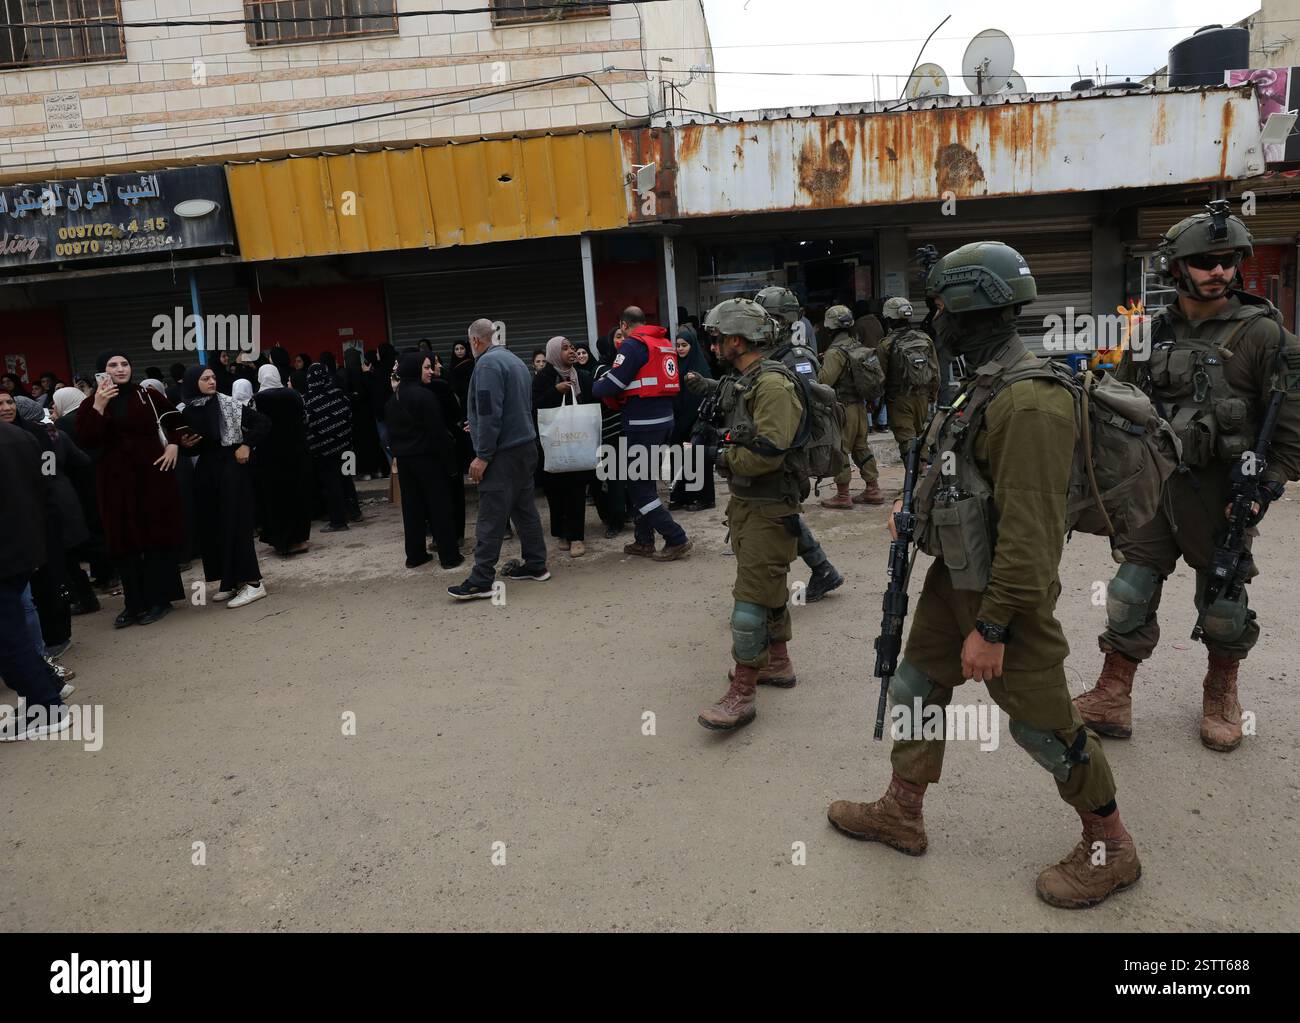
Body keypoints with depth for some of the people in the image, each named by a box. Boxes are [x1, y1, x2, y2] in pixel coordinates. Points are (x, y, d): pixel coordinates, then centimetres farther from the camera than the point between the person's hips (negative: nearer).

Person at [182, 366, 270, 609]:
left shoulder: (228, 404, -6)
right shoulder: (188, 412, 6)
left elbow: (263, 422, -6)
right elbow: (191, 448, 16)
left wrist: (247, 445, -11)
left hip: (232, 468, -5)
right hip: (206, 472, 5)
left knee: (235, 524, -8)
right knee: (211, 527, 7)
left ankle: (252, 582, -6)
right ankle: (230, 581, 16)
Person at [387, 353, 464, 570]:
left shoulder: (393, 398, 10)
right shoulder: (425, 395, -15)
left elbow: (391, 431, 14)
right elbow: (438, 432, -17)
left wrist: (398, 452, 19)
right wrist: (451, 463, -13)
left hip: (404, 459, 7)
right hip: (428, 458, -7)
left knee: (412, 507, 11)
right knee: (439, 506, 0)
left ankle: (414, 555, 15)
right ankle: (449, 556, 3)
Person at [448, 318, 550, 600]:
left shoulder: (488, 363, -13)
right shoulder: (515, 360, 17)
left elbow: (489, 411, -20)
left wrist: (482, 455, -17)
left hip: (503, 452, -10)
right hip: (526, 446, 10)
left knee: (490, 516, -8)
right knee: (524, 508, 15)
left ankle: (481, 581, -6)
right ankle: (536, 565, 21)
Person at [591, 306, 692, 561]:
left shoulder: (633, 345, -11)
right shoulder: (665, 343, 14)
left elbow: (611, 386, -15)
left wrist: (595, 387, 7)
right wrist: (623, 397, 19)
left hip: (643, 425, -9)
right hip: (665, 420, 9)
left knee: (639, 487, -1)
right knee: (644, 483, 17)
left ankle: (676, 540, -1)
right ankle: (644, 541, 23)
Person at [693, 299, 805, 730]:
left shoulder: (772, 384, -19)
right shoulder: (740, 382, 12)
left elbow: (767, 452, -27)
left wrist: (723, 457, -13)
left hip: (769, 508, -10)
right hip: (745, 501, 10)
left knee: (751, 598, -8)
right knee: (768, 586, 21)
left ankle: (741, 695, -2)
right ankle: (778, 663, 36)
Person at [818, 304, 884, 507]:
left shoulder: (835, 353, -17)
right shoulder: (861, 347, 7)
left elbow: (824, 382, -20)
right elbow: (880, 377, 11)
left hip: (844, 408, -8)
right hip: (861, 405, 8)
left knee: (840, 450, 0)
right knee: (862, 448, 16)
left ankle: (842, 495, 4)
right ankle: (873, 490, 20)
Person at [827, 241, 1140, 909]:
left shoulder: (1027, 403, -25)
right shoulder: (984, 385, 7)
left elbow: (1028, 530, -27)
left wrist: (991, 627, -24)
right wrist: (918, 506, 7)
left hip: (1004, 591, -10)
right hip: (954, 577, 10)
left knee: (1043, 724, 6)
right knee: (916, 690, 17)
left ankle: (1111, 848, 28)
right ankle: (900, 815, 35)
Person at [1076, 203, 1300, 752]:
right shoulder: (1150, 333, 4)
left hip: (1221, 492, -2)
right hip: (1154, 485, 3)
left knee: (1223, 604, 12)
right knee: (1130, 593, 1)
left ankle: (1221, 694, 35)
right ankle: (1112, 700, 10)